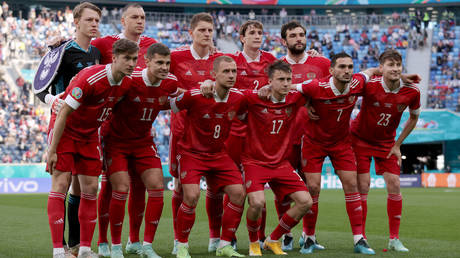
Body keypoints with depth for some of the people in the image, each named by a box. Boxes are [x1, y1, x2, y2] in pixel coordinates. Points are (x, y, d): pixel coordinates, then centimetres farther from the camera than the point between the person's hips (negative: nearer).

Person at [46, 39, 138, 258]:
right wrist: (52, 150, -22)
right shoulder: (89, 78, -28)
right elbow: (64, 113, -23)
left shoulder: (127, 84, -7)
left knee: (91, 188, 1)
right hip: (65, 131, -6)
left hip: (89, 135, 6)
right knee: (60, 184, -12)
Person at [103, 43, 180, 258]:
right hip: (116, 141, -5)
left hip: (143, 141, 5)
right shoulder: (129, 80, -26)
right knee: (121, 189, -14)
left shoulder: (171, 83, -9)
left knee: (157, 187, -6)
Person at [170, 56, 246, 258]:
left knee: (239, 193, -7)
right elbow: (171, 106, -4)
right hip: (191, 152, -5)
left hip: (218, 154, 5)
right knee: (192, 196, -22)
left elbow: (241, 115, 17)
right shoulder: (194, 95, -21)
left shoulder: (238, 98, -6)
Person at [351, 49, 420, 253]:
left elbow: (414, 118, 3)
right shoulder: (369, 86, -26)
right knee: (362, 186, -9)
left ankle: (394, 239, 6)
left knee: (394, 185, -4)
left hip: (386, 142, 3)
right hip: (360, 138, -3)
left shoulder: (412, 92, -15)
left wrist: (397, 145, 2)